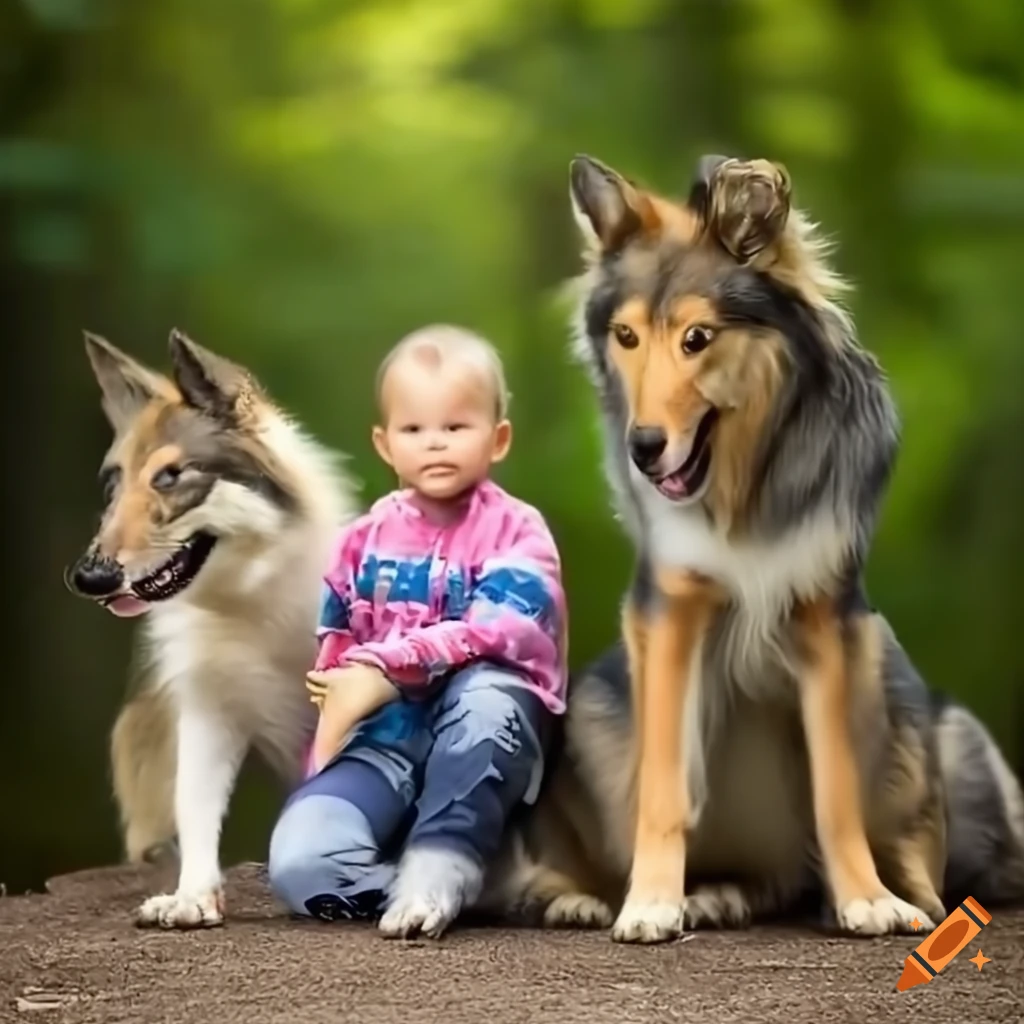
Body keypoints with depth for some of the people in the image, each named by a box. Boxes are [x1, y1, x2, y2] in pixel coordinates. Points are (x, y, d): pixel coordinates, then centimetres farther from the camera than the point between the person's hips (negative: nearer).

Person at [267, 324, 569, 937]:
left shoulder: (516, 531, -1)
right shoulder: (366, 540, 12)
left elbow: (495, 634, -18)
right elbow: (334, 651, 18)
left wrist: (384, 668, -23)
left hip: (480, 741, -2)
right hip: (383, 737, 2)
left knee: (485, 695, -40)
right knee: (299, 863, -26)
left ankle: (443, 863, -28)